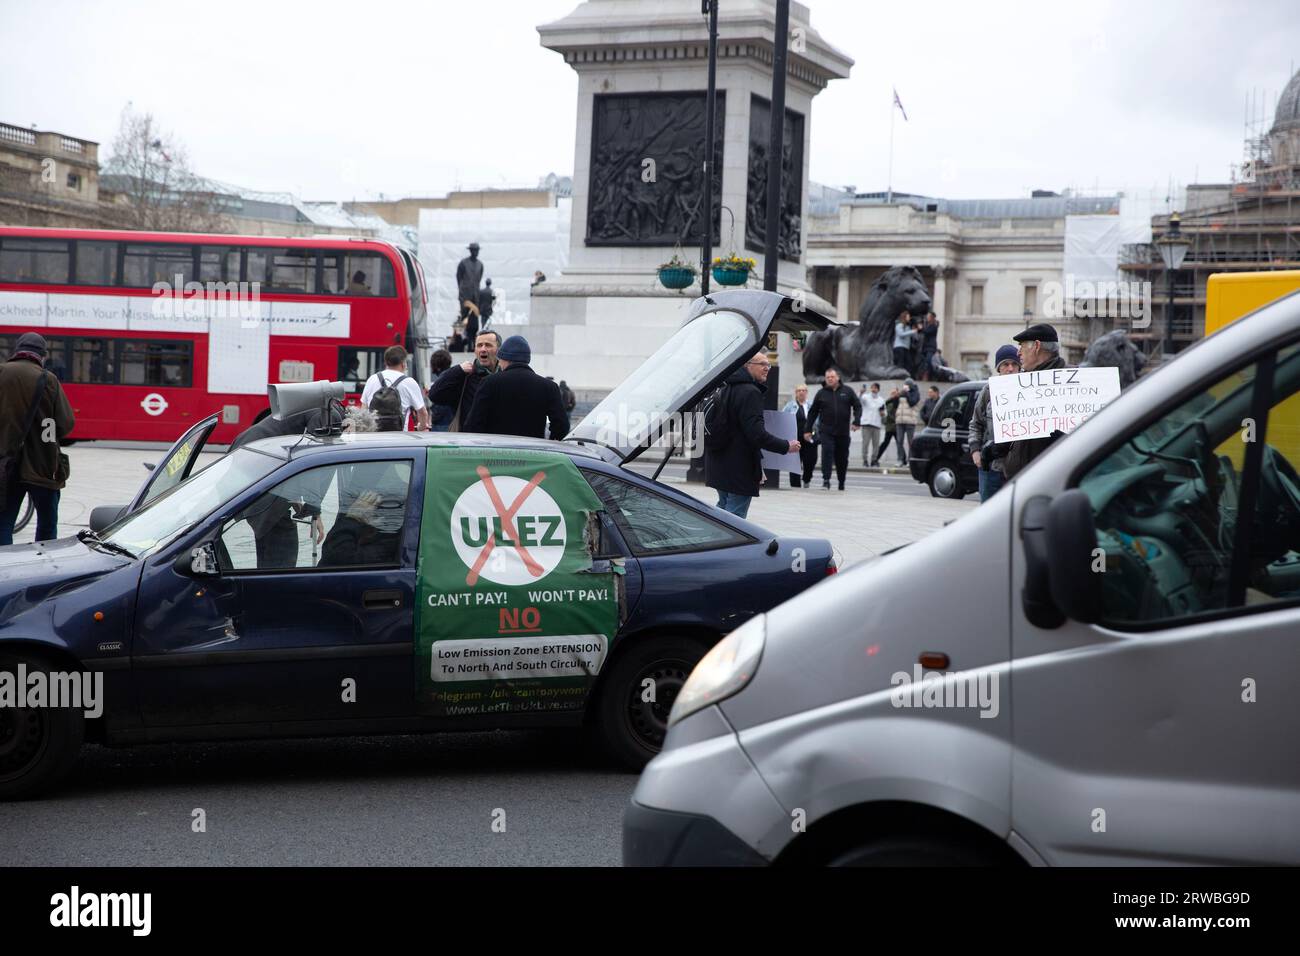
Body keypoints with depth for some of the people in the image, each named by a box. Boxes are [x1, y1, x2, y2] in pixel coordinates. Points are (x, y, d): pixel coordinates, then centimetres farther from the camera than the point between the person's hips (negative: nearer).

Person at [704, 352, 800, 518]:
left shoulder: (726, 388, 13)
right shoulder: (750, 392, -17)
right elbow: (757, 433, -23)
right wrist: (786, 446, -13)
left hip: (719, 465, 9)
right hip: (739, 468, -9)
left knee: (724, 507, 21)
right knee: (735, 515, -4)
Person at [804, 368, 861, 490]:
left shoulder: (847, 391, 5)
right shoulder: (821, 393, 6)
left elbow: (857, 406, 6)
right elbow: (813, 412, 9)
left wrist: (856, 421, -10)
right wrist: (808, 430, 6)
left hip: (843, 431, 1)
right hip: (826, 431, -1)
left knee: (842, 457, 8)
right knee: (827, 453, -18)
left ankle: (842, 483, 21)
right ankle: (826, 480, -20)